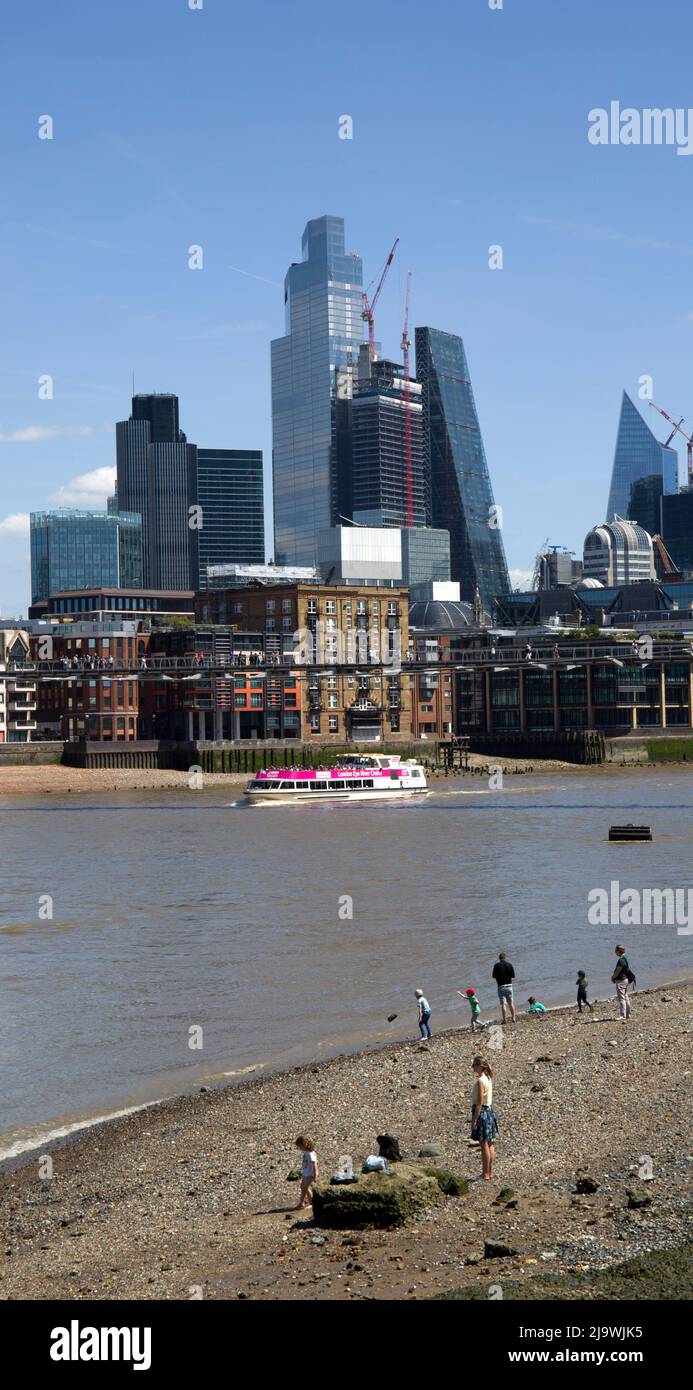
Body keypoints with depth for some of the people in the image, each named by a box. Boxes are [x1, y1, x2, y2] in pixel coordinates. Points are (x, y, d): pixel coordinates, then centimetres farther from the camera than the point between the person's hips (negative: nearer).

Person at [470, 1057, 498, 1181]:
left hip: (481, 1112, -9)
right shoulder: (488, 1079, 8)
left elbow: (479, 1102, -21)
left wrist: (474, 1120, -19)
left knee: (483, 1144, -2)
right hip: (489, 1110, 9)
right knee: (489, 1144, 14)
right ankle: (490, 1172, 21)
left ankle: (486, 1174, 3)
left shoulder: (480, 1081, -19)